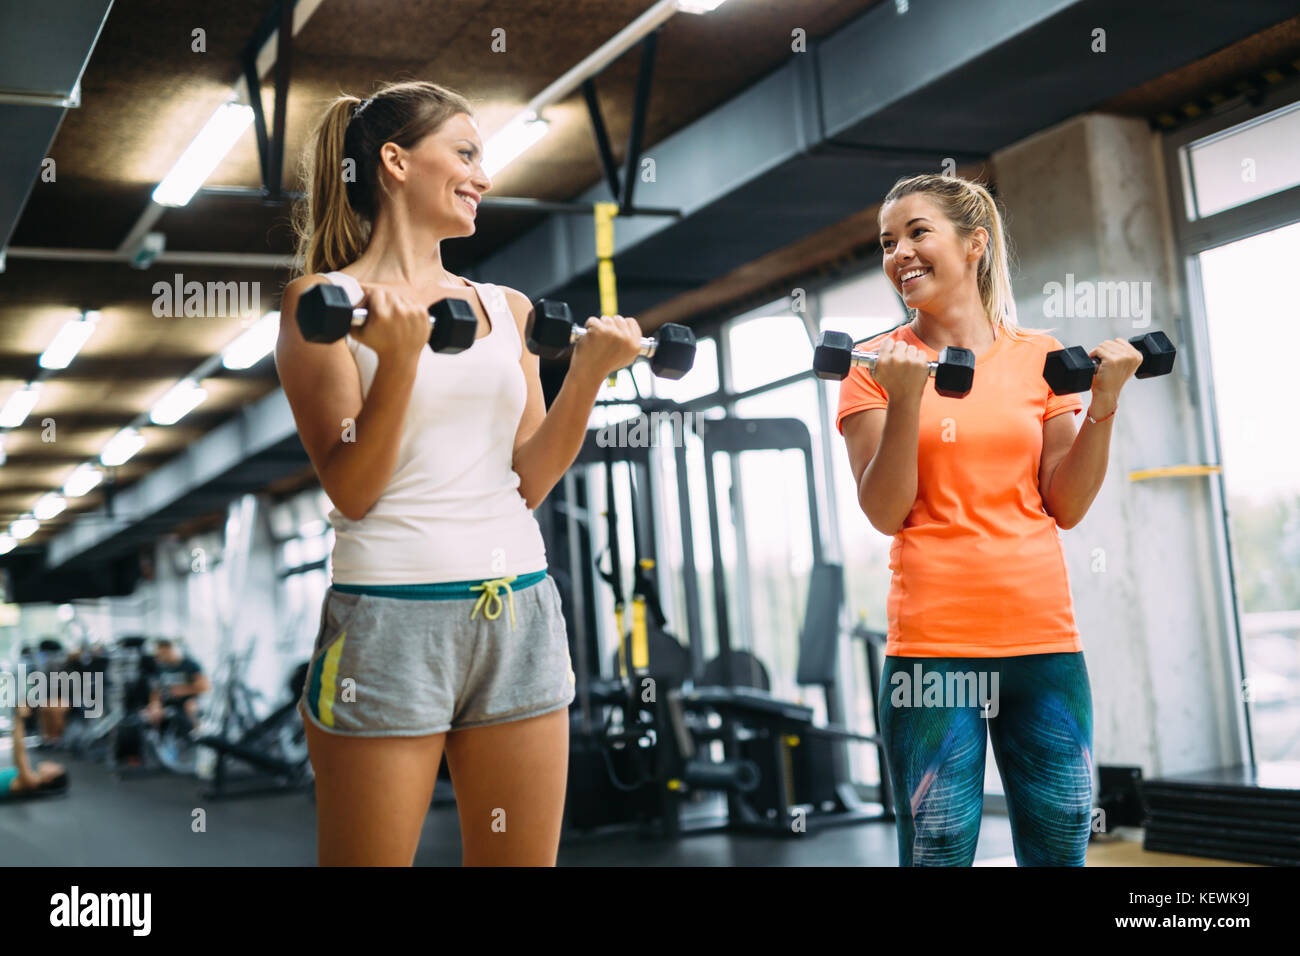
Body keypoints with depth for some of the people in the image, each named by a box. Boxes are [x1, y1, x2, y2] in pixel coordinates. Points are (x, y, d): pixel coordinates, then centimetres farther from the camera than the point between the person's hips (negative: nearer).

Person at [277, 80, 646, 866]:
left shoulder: (508, 308, 12)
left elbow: (529, 482, 9)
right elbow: (352, 492, -9)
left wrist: (587, 374, -2)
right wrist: (400, 358, -19)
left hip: (519, 611, 5)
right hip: (392, 616, -5)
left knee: (523, 858, 12)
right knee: (372, 854, 5)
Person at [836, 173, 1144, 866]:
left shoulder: (1039, 357, 8)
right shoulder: (880, 365, 2)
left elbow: (1066, 507, 6)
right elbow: (886, 513, -6)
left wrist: (1103, 404, -4)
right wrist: (904, 400, -16)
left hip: (1044, 639, 3)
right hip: (933, 644, -2)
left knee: (1060, 847, 8)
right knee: (939, 849, 0)